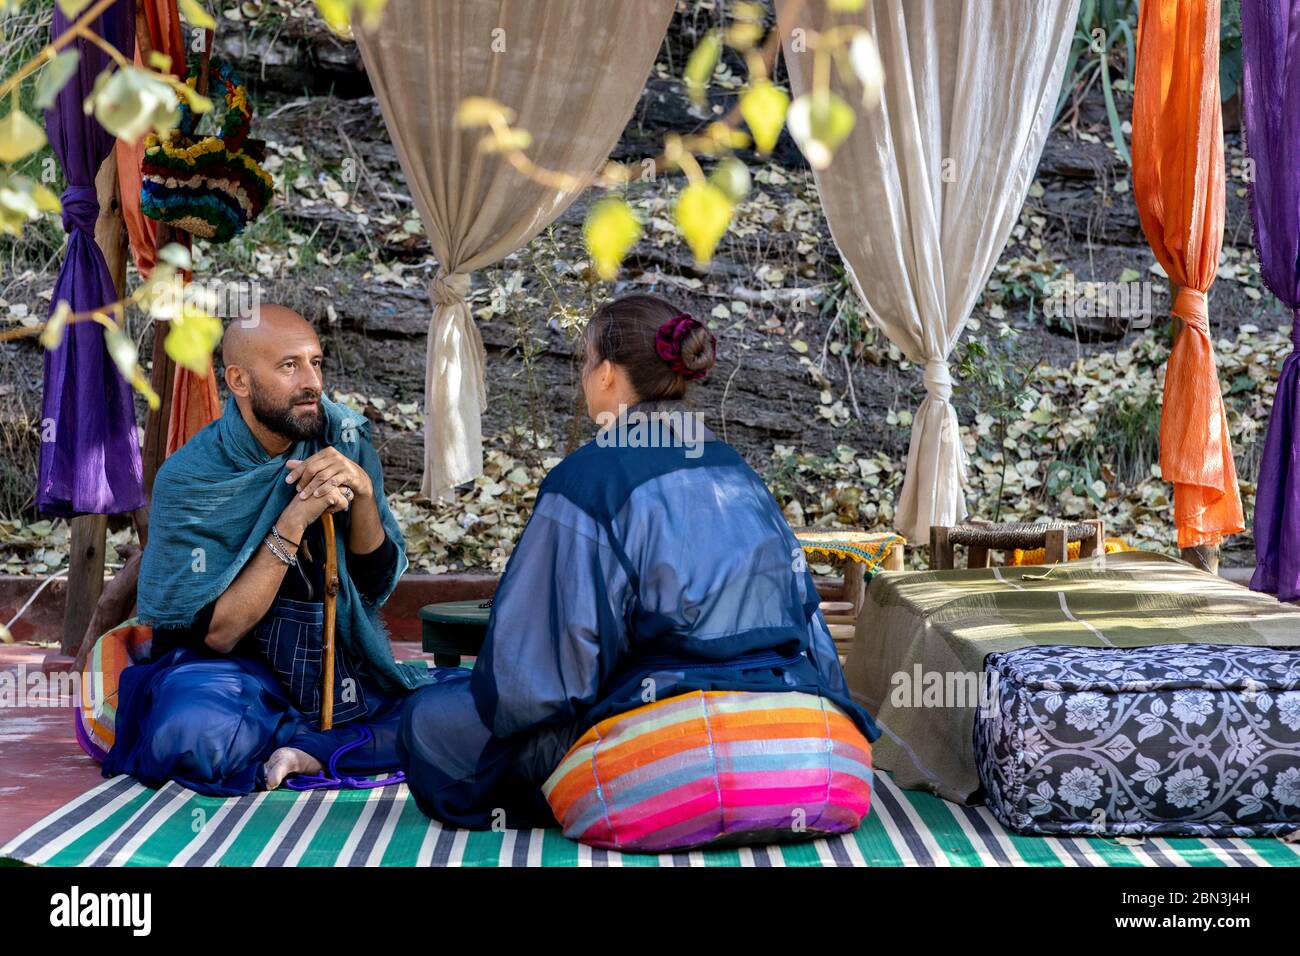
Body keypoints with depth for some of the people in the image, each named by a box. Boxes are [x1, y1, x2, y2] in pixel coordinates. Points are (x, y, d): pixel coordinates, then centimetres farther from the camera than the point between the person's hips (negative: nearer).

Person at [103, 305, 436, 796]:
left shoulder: (342, 437, -4)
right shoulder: (189, 478, -14)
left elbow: (377, 583, -2)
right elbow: (218, 632, -17)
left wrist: (363, 492, -20)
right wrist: (294, 521, -25)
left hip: (344, 668, 4)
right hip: (238, 666, -3)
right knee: (195, 732, -37)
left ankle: (309, 751, -16)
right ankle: (341, 741, -11)